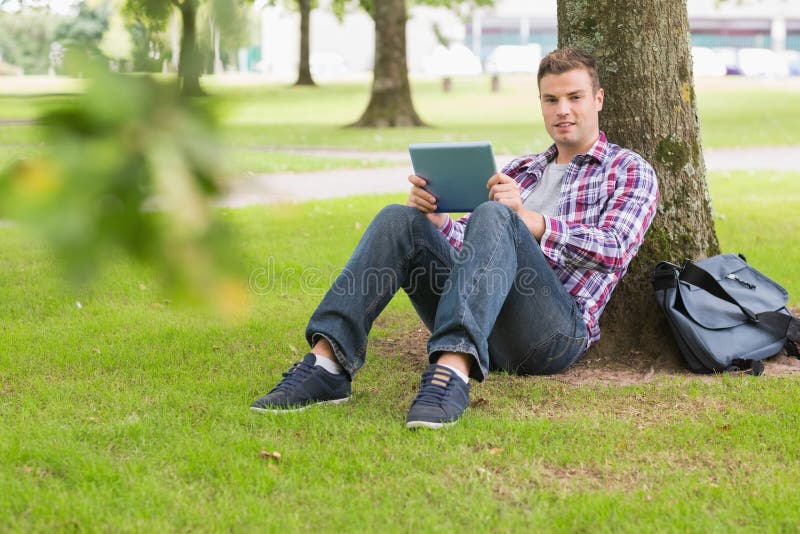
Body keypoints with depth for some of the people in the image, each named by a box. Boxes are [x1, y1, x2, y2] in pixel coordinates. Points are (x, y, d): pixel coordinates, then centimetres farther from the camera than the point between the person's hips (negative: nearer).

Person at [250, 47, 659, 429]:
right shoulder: (520, 170, 30)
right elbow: (464, 242, 23)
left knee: (493, 219, -31)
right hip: (477, 330, 5)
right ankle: (327, 363, -30)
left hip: (557, 327, -5)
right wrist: (434, 217, -1)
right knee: (400, 220, -14)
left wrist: (527, 219, -21)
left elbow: (615, 251, -7)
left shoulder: (629, 171, 13)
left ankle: (452, 373, -53)